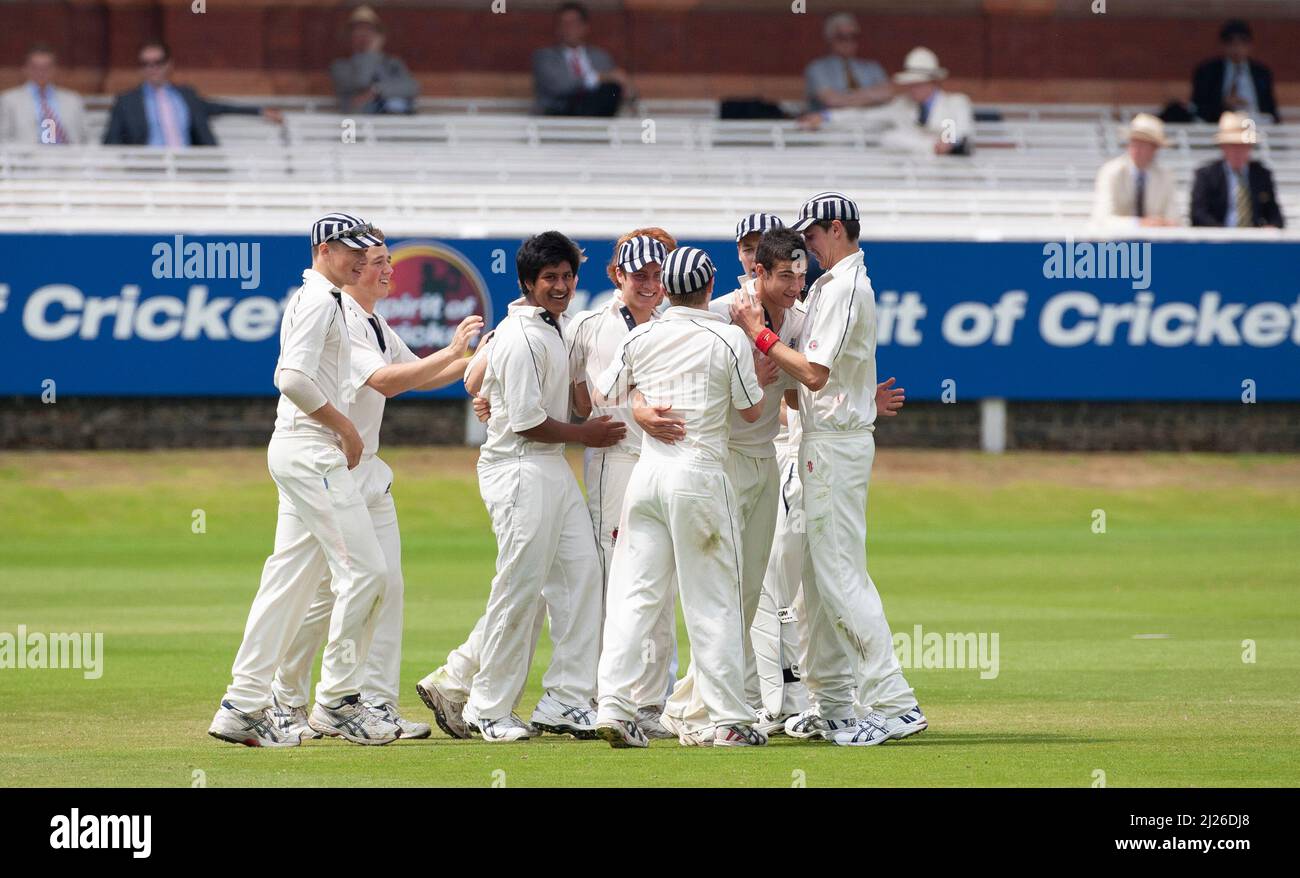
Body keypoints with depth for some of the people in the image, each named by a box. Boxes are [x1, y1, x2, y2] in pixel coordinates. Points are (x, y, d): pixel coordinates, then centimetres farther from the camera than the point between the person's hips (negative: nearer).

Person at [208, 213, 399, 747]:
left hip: (298, 450, 11)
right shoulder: (319, 301, -12)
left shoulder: (318, 299, 20)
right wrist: (345, 427, -15)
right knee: (364, 569, -9)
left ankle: (243, 706, 7)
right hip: (312, 449, -11)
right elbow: (292, 378, -23)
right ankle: (337, 702, -4)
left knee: (290, 577, 8)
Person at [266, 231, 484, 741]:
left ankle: (377, 704, 2)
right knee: (324, 592, -6)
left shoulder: (377, 327, 14)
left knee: (386, 583, 2)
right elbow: (384, 381, -26)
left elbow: (419, 377, 20)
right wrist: (452, 352, -25)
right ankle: (286, 703, 8)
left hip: (368, 472, 9)